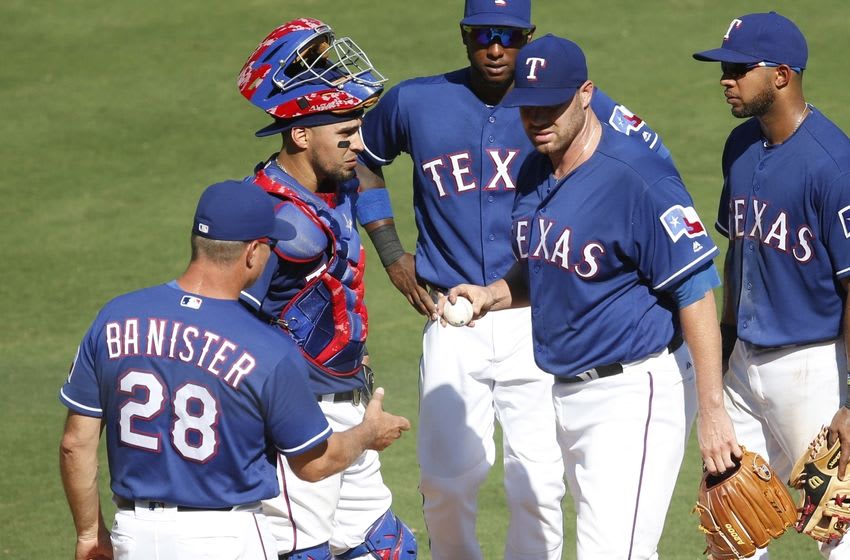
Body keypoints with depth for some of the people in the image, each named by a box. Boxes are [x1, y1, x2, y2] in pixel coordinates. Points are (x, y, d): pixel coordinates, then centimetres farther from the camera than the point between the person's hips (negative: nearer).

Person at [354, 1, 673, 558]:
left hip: (539, 320, -1)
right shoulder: (414, 103, 3)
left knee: (539, 485, -4)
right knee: (448, 480, -1)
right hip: (452, 323, 1)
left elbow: (657, 164, 3)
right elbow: (360, 158, 23)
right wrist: (390, 251, 14)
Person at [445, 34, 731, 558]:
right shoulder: (535, 174, 7)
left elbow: (696, 293, -20)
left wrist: (713, 411, -25)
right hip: (568, 392, 9)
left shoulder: (639, 178, -19)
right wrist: (492, 295, 2)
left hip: (635, 392, -9)